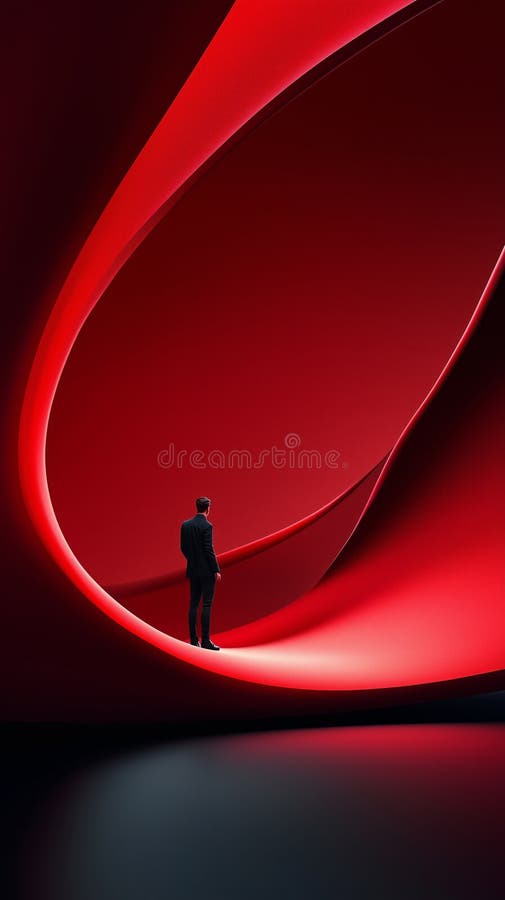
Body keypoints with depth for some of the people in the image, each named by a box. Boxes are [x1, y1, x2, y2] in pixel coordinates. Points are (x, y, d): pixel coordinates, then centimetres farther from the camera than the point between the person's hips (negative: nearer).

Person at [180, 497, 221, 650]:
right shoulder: (206, 526, -15)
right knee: (206, 605, -3)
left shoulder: (185, 525, 5)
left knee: (193, 604, 9)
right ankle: (205, 640, -3)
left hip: (193, 570, 6)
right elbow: (209, 550, -17)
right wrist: (217, 570, -11)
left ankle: (193, 639, 13)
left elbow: (183, 547, 10)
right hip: (207, 571, -6)